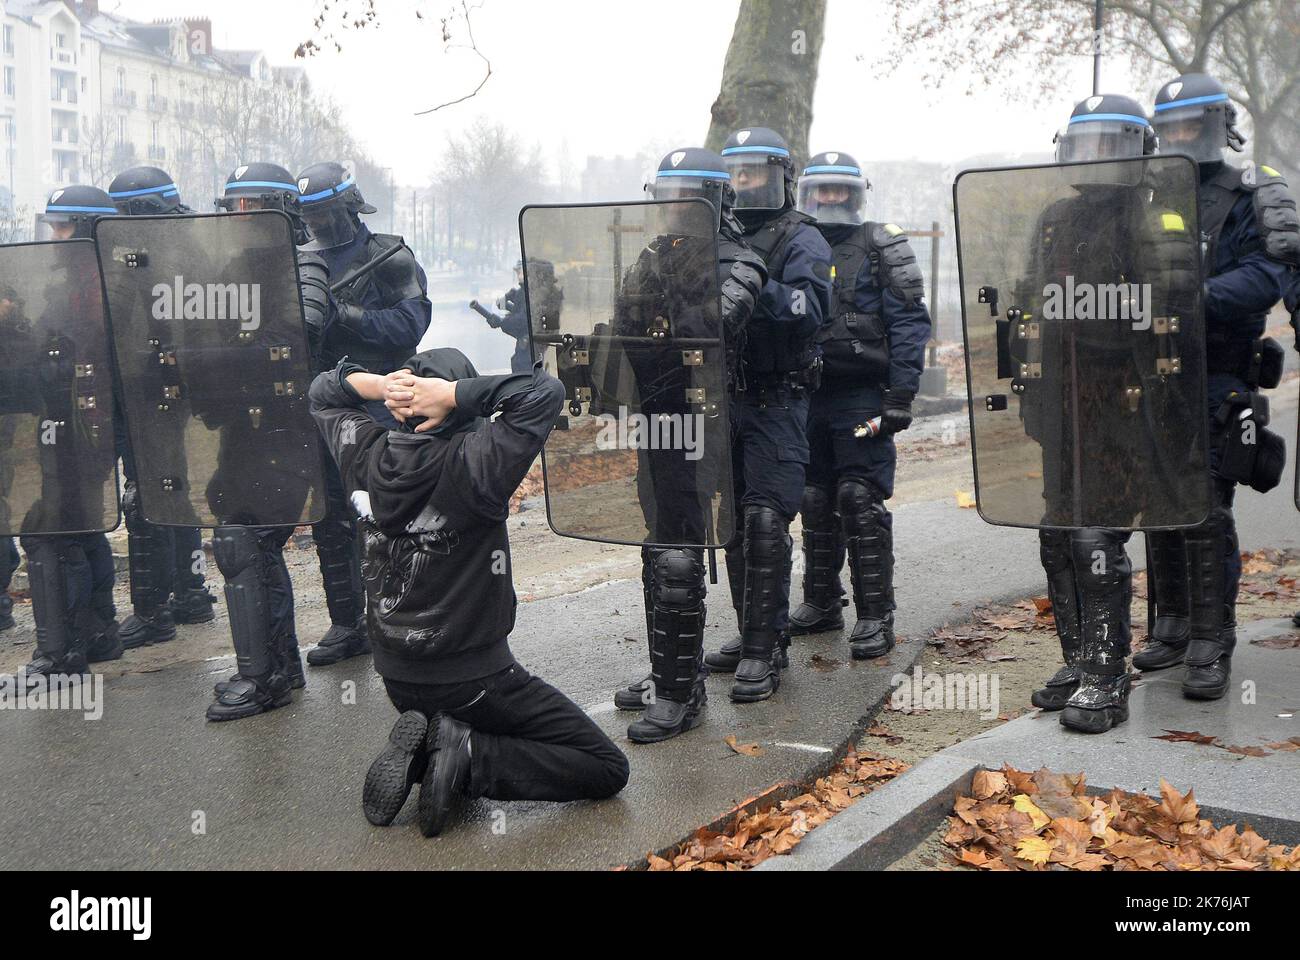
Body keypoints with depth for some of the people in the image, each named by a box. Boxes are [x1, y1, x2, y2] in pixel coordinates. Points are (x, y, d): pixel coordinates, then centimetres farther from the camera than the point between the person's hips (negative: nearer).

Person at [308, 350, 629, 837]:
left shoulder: (367, 456, -6)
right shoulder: (471, 465, -23)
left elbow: (322, 392, 12)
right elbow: (546, 391, -27)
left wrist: (379, 385, -7)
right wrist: (454, 392, -23)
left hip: (397, 677, 7)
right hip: (471, 680, -6)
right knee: (607, 768, 2)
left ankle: (418, 749, 5)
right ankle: (468, 756, -11)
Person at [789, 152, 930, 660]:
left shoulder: (881, 248, 0)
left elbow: (909, 325, -7)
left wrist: (899, 399, -15)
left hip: (862, 396, -5)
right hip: (809, 397, 5)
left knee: (860, 500, -9)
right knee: (815, 502, 11)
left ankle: (876, 616, -3)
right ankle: (820, 603, 23)